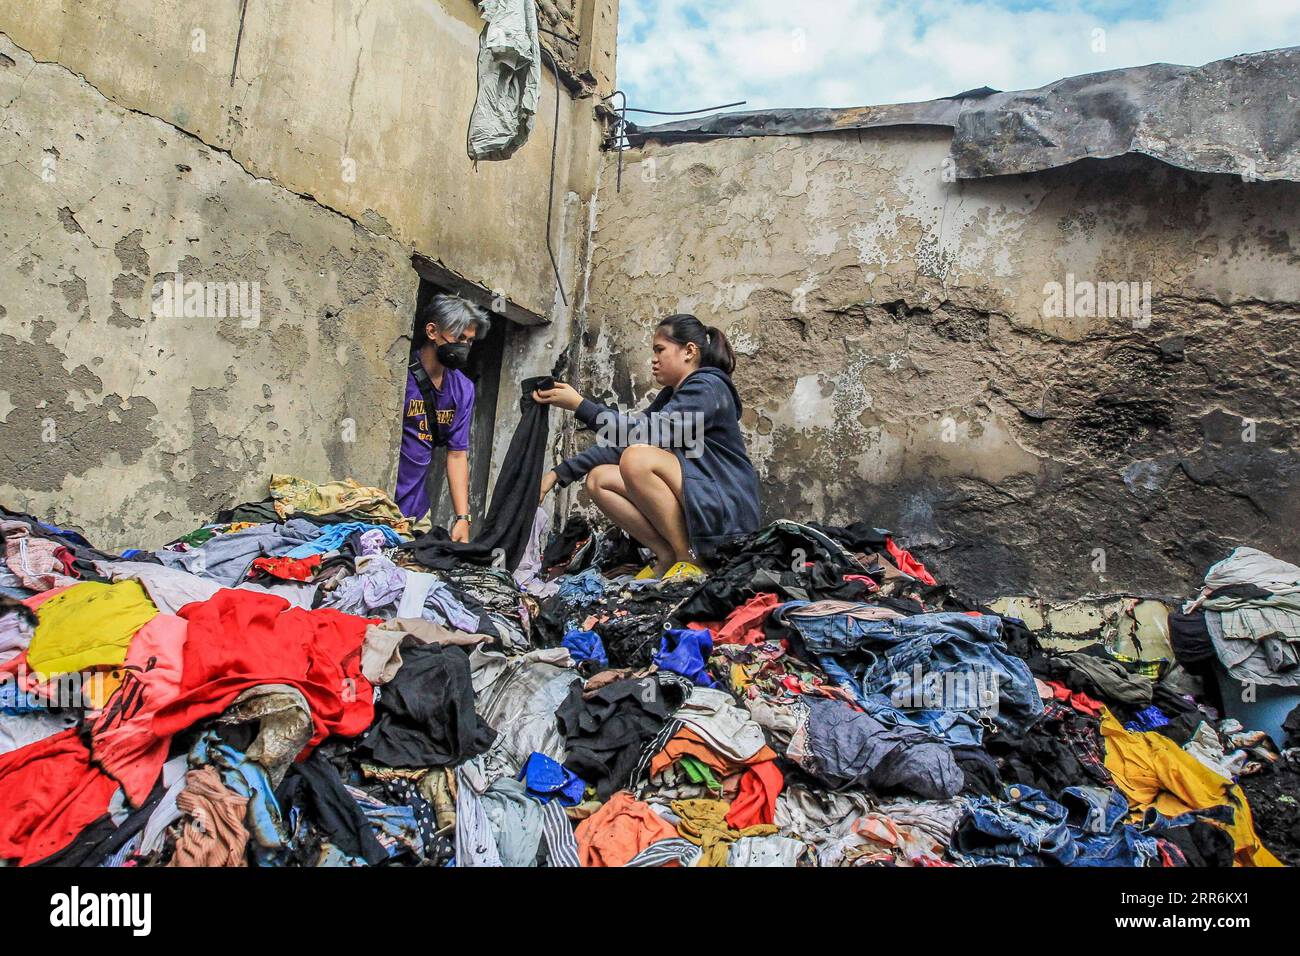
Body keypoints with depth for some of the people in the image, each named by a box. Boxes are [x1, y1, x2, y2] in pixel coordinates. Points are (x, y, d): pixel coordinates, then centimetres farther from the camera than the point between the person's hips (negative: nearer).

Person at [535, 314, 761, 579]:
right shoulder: (670, 396, 17)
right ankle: (667, 556, -3)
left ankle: (690, 558, -16)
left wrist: (580, 405, -21)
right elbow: (622, 441, 11)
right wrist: (560, 473, 1)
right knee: (598, 479, -3)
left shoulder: (708, 388, -10)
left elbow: (649, 434, -23)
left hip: (726, 511, -8)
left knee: (637, 458, -29)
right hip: (691, 506, 8)